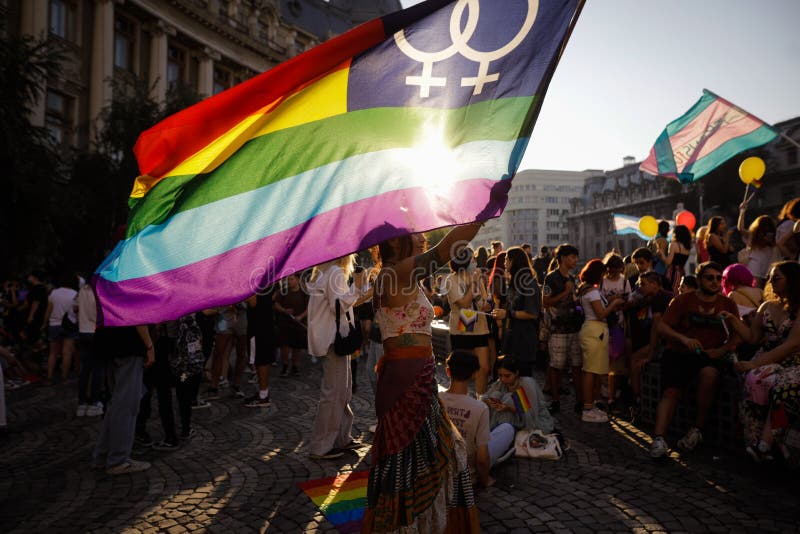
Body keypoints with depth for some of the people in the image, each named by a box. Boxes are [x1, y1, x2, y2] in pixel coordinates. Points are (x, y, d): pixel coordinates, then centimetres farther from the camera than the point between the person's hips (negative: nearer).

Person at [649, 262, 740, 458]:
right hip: (678, 353, -1)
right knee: (671, 391, -20)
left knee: (710, 373, -32)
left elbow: (737, 335, 11)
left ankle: (697, 429, -18)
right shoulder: (682, 300, 6)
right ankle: (659, 439, -26)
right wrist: (684, 339, -17)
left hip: (708, 355, 1)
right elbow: (662, 327, -1)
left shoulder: (727, 304, 13)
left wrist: (723, 349, -8)